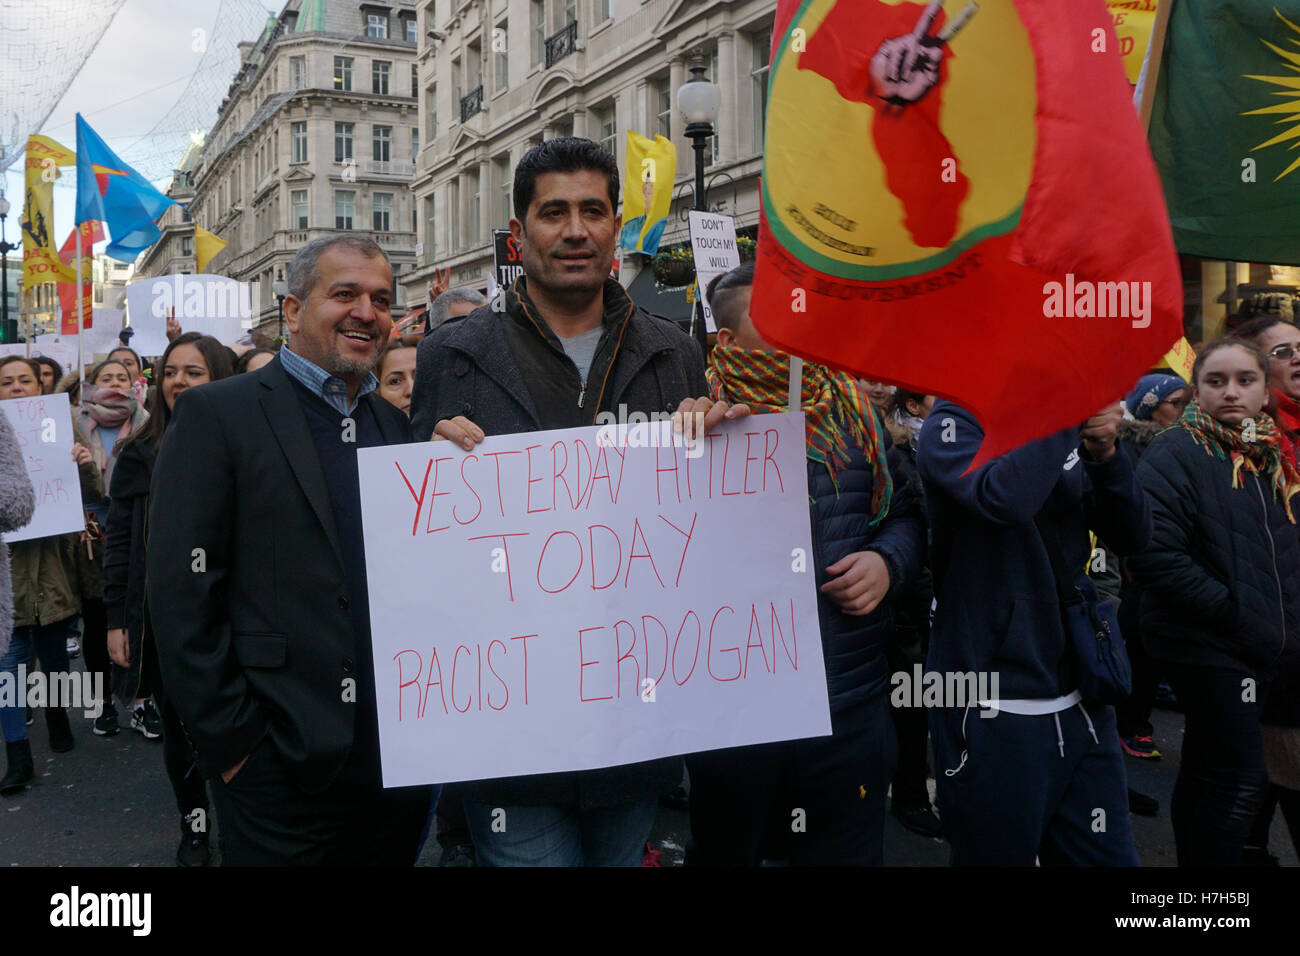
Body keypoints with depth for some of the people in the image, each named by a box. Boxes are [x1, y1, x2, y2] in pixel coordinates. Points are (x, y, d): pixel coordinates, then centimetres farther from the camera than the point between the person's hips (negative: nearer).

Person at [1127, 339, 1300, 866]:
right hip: (1206, 644, -7)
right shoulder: (1177, 454, -11)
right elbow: (1156, 554, -23)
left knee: (1205, 775, 17)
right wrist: (1238, 618, -19)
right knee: (1239, 784, -6)